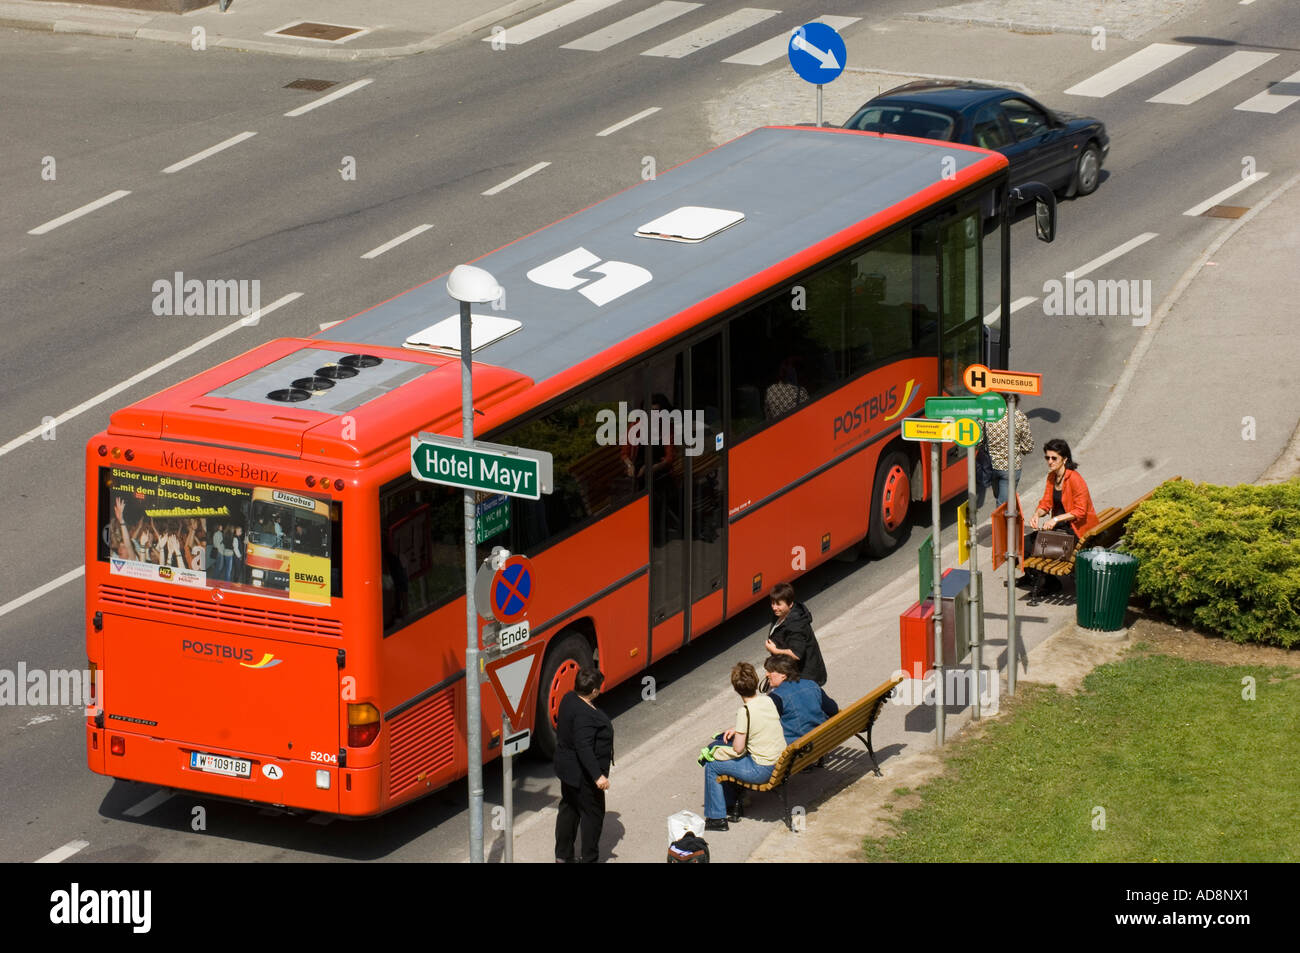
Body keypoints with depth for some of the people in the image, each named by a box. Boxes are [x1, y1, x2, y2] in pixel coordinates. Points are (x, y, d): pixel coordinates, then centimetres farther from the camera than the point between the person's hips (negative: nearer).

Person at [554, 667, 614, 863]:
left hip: (566, 769, 10)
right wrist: (598, 776, -35)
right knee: (593, 813, 5)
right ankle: (589, 859, 13)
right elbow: (584, 748, -34)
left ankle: (562, 855, 30)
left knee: (568, 809, 20)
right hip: (582, 773, -10)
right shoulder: (585, 715, -30)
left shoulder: (569, 699, -1)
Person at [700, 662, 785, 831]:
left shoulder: (745, 712, -22)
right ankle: (733, 807, 35)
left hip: (762, 770, -8)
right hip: (781, 764, 8)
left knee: (712, 766, 6)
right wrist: (737, 730, 10)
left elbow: (738, 749, -18)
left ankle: (716, 818, 13)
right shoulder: (768, 700, 0)